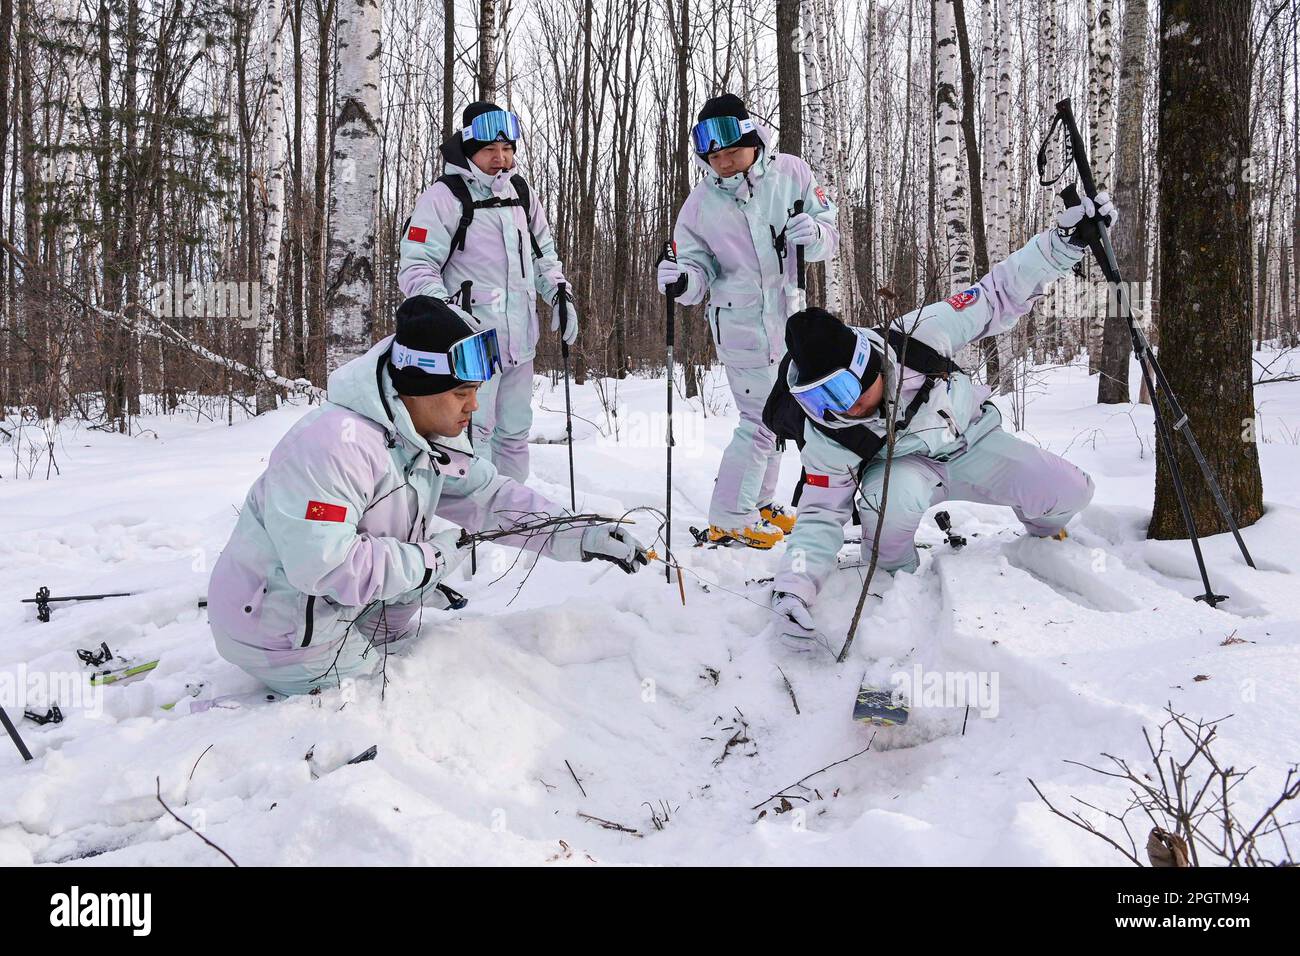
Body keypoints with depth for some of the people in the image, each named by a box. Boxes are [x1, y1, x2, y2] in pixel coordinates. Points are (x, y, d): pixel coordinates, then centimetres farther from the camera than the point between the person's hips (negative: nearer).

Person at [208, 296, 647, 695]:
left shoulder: (427, 443, 1)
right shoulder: (335, 444, -30)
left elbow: (490, 498, 5)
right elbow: (323, 564, -34)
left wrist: (583, 537, -6)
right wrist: (430, 560, -23)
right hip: (283, 633, -9)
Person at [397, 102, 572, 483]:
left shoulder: (521, 193, 13)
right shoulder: (443, 197, -8)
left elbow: (543, 253, 25)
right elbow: (415, 266, -9)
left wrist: (560, 293, 10)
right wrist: (444, 308, -24)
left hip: (519, 339, 7)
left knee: (515, 430, 15)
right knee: (475, 432, -11)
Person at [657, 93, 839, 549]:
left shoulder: (791, 173, -7)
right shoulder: (701, 203, -10)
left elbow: (830, 233, -3)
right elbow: (699, 267, -7)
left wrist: (814, 234, -26)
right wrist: (683, 281, -29)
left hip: (786, 318, 5)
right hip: (741, 323, -5)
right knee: (762, 419, -8)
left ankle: (758, 502, 36)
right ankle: (729, 519, 4)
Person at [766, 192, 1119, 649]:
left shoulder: (919, 334, -33)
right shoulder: (826, 438, -30)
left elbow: (997, 296, -21)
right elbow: (821, 516, -23)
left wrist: (1064, 242, -31)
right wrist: (792, 589, -39)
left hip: (972, 442, 2)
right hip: (902, 465, -2)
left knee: (1072, 492, -12)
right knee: (894, 493, -39)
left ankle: (1045, 530, 27)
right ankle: (892, 573, -6)